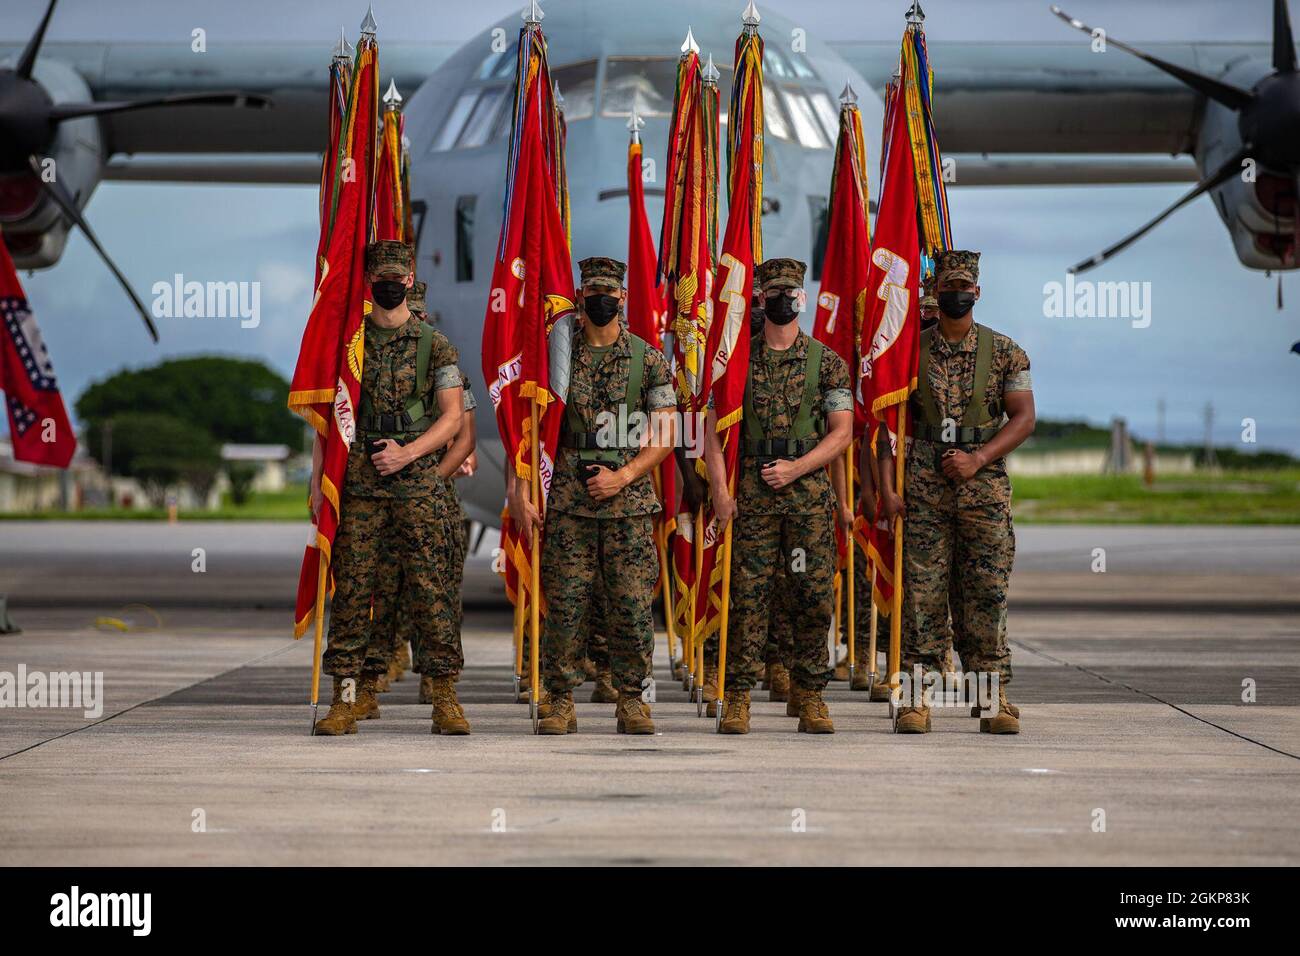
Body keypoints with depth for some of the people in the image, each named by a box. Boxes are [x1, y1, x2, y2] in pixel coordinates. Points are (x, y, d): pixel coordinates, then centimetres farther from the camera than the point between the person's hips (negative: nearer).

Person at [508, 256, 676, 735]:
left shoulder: (648, 360, 5)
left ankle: (631, 700, 9)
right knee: (564, 605, -1)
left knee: (632, 605, -2)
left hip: (629, 500, 0)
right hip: (568, 502, 0)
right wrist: (517, 487, -5)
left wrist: (624, 476, -10)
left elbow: (664, 434, 2)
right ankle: (561, 702, 8)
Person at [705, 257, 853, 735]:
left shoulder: (826, 361, 6)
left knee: (813, 596, 0)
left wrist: (795, 468, -11)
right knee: (749, 593, -2)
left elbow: (842, 431, 1)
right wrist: (720, 489, -5)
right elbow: (713, 426, 5)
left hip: (809, 489, 0)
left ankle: (811, 696, 8)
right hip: (753, 493, 0)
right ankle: (738, 697, 2)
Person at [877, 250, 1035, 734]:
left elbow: (1023, 417, 2)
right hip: (924, 486, 0)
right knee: (922, 590, -3)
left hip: (985, 484, 0)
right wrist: (886, 487, -4)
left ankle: (994, 697, 3)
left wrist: (978, 458, -11)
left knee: (986, 593, -1)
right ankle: (916, 697, -1)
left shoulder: (1004, 352, 7)